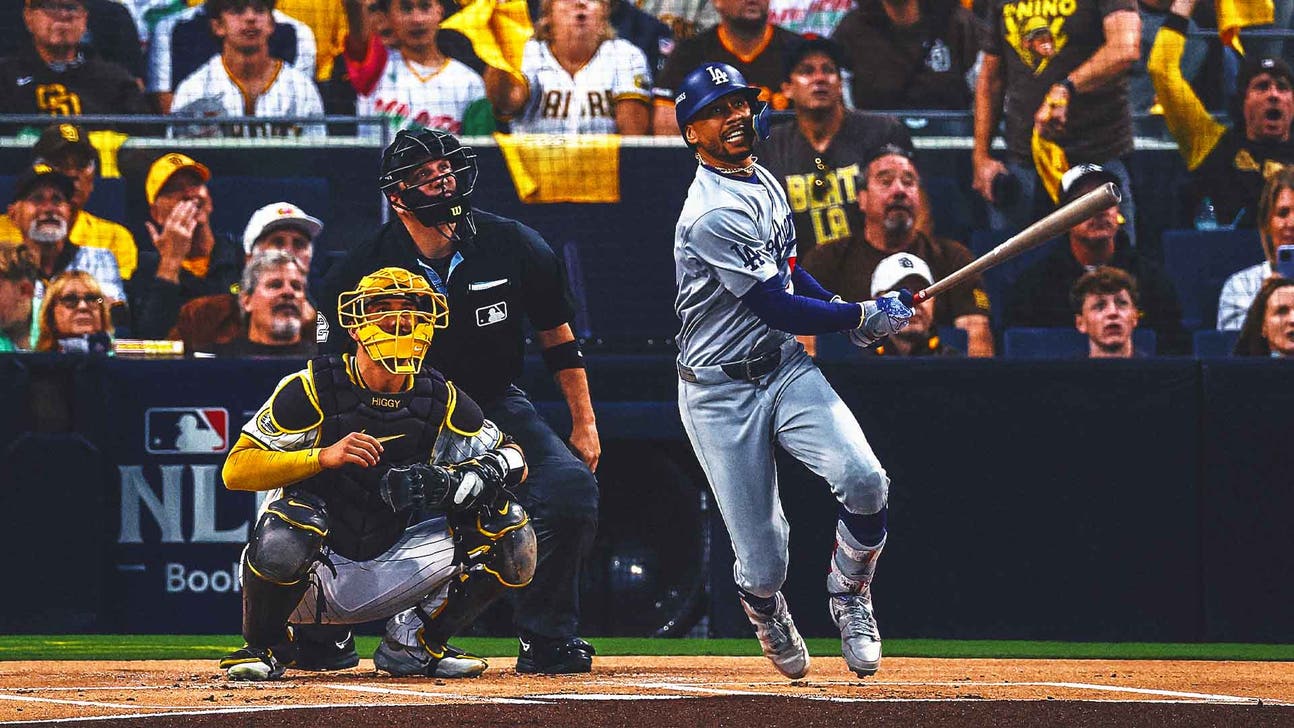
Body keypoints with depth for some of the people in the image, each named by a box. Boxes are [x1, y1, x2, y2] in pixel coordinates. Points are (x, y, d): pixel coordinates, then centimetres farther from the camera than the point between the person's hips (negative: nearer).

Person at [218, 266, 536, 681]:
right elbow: (236, 471, -18)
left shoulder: (441, 401, 1)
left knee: (505, 528, -11)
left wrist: (451, 480, -19)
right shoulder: (314, 389, -13)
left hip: (388, 576, 4)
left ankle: (418, 646, 7)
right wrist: (325, 456, -32)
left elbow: (513, 459, 2)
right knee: (292, 520, -38)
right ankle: (264, 646, -8)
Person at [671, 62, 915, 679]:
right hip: (721, 392, -7)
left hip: (786, 369, 7)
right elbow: (776, 307, -22)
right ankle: (767, 616, 32)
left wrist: (843, 308, 8)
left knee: (864, 480, -21)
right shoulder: (714, 214, -21)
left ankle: (849, 594, 7)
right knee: (763, 564, -7)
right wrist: (864, 317, -13)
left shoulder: (762, 182, 9)